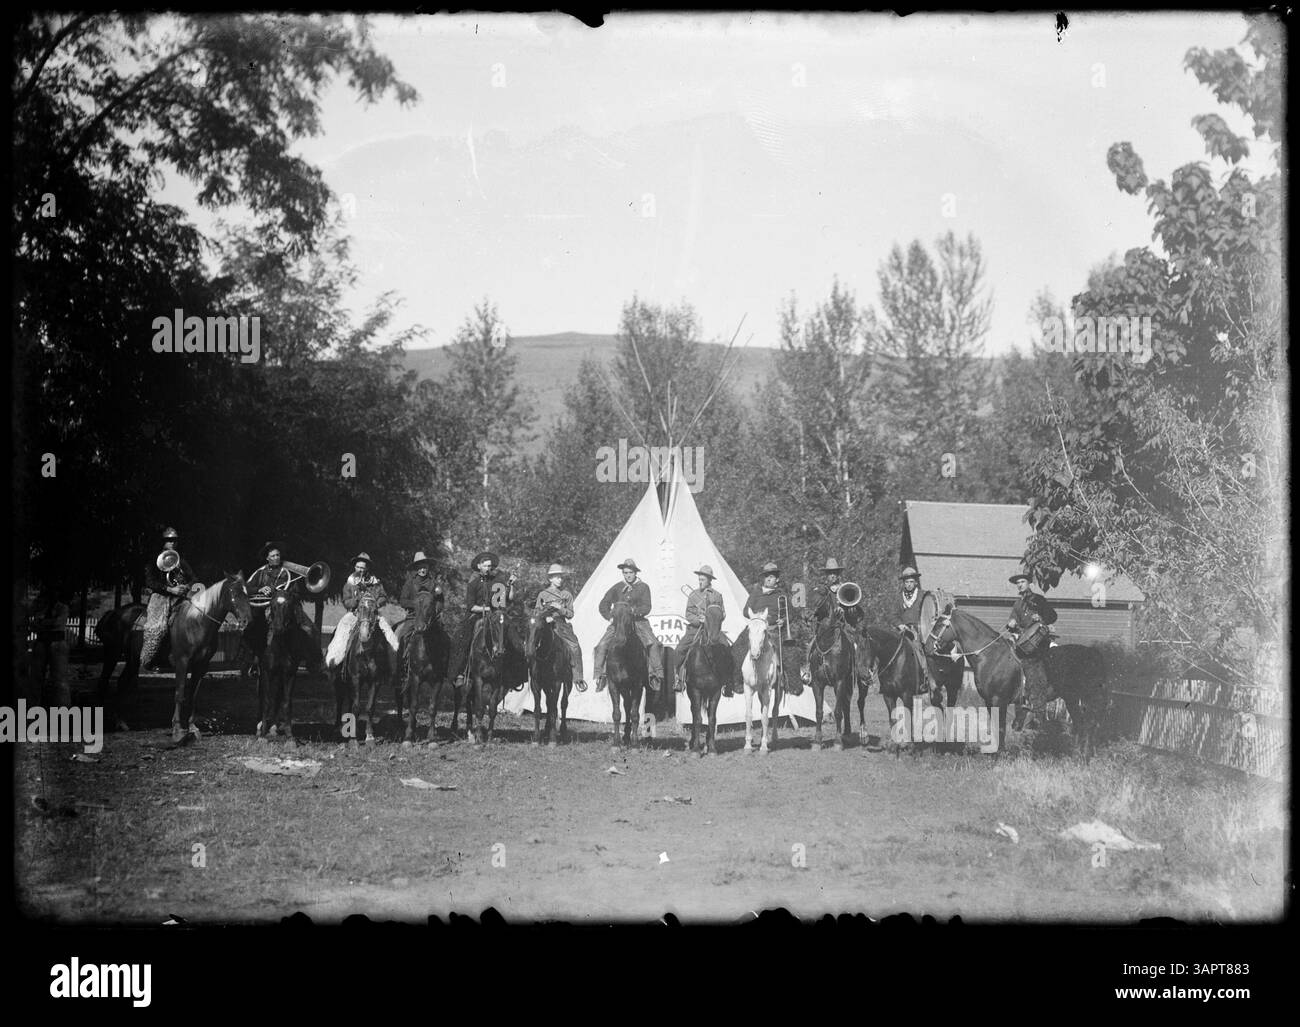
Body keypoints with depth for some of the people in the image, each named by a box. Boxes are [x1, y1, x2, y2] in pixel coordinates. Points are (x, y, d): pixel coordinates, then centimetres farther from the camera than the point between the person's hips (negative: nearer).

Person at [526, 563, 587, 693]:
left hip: (561, 625, 0)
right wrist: (545, 617, -8)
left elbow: (570, 614, 9)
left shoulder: (567, 594, 14)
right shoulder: (543, 594, 13)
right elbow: (536, 613, 11)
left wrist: (561, 608, -9)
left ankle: (578, 678, -15)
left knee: (575, 647, -20)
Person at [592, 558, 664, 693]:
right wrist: (610, 617, -4)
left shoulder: (643, 587, 6)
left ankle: (656, 675, -18)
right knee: (602, 645, -17)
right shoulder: (617, 588, 11)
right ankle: (600, 675, -8)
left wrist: (635, 610, -20)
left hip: (638, 622, -1)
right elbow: (603, 604, 12)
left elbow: (646, 608, -2)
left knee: (653, 644, -24)